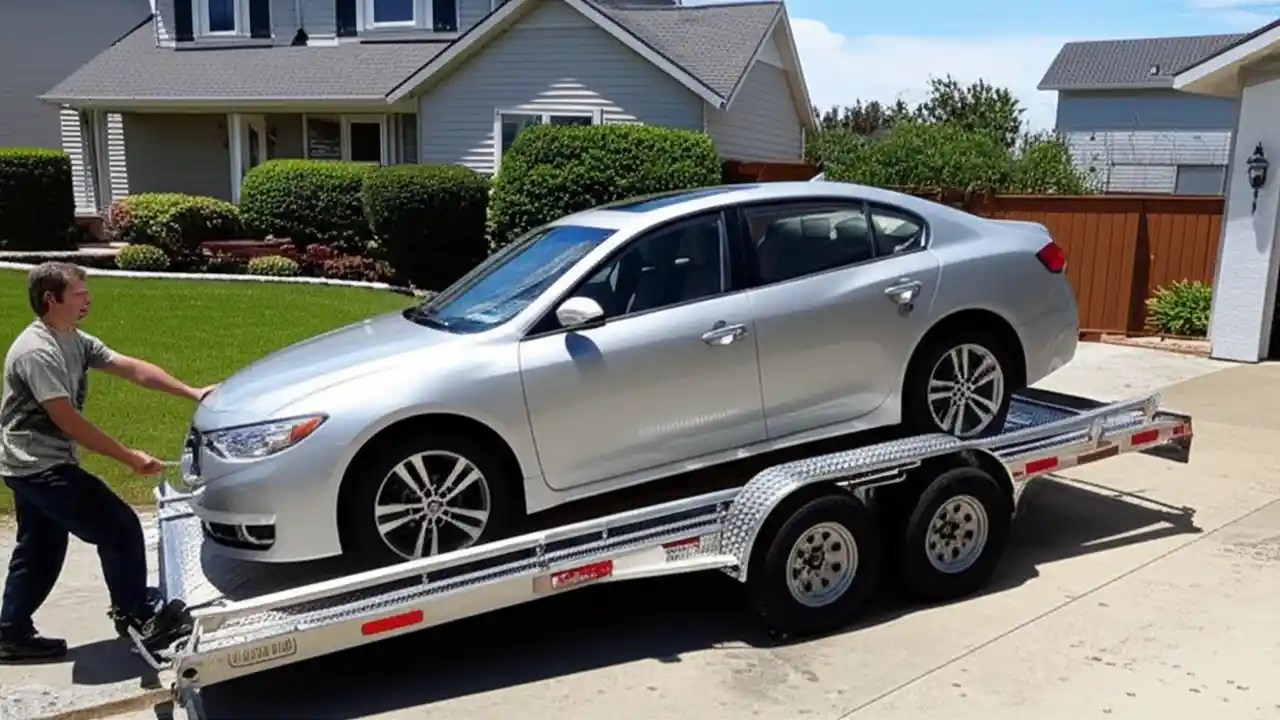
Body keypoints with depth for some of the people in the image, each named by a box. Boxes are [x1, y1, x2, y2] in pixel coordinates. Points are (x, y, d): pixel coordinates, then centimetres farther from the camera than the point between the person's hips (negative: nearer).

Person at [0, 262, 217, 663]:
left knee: (38, 553, 18)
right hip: (39, 466, -10)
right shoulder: (37, 351, -22)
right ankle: (141, 617, 3)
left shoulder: (75, 341, 7)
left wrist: (192, 393, -1)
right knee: (119, 528, -8)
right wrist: (130, 458, -23)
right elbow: (68, 421, -25)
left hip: (37, 465, 10)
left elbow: (133, 369, 5)